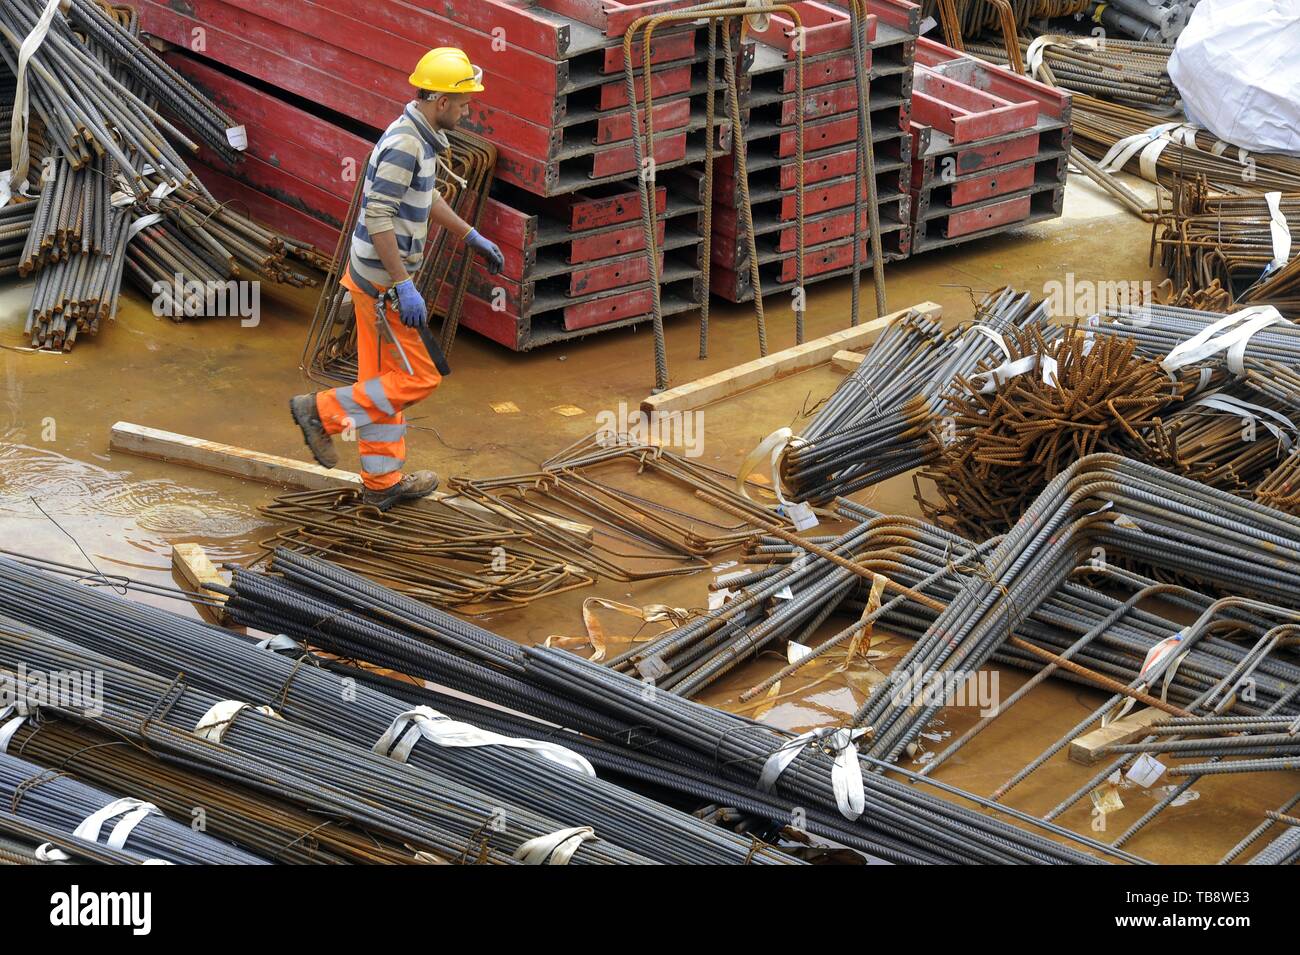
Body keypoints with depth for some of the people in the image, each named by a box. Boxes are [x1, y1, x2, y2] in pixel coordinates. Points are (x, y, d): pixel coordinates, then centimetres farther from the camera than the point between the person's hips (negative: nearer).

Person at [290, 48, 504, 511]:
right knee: (417, 378, -2)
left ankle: (382, 481, 25)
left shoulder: (422, 137, 8)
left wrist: (473, 237, 28)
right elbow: (378, 218, -26)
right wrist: (404, 287, -27)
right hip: (381, 280, -10)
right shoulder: (403, 144, -23)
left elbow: (426, 198, 25)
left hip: (379, 277, 10)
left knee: (384, 379, 16)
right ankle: (323, 412, 4)